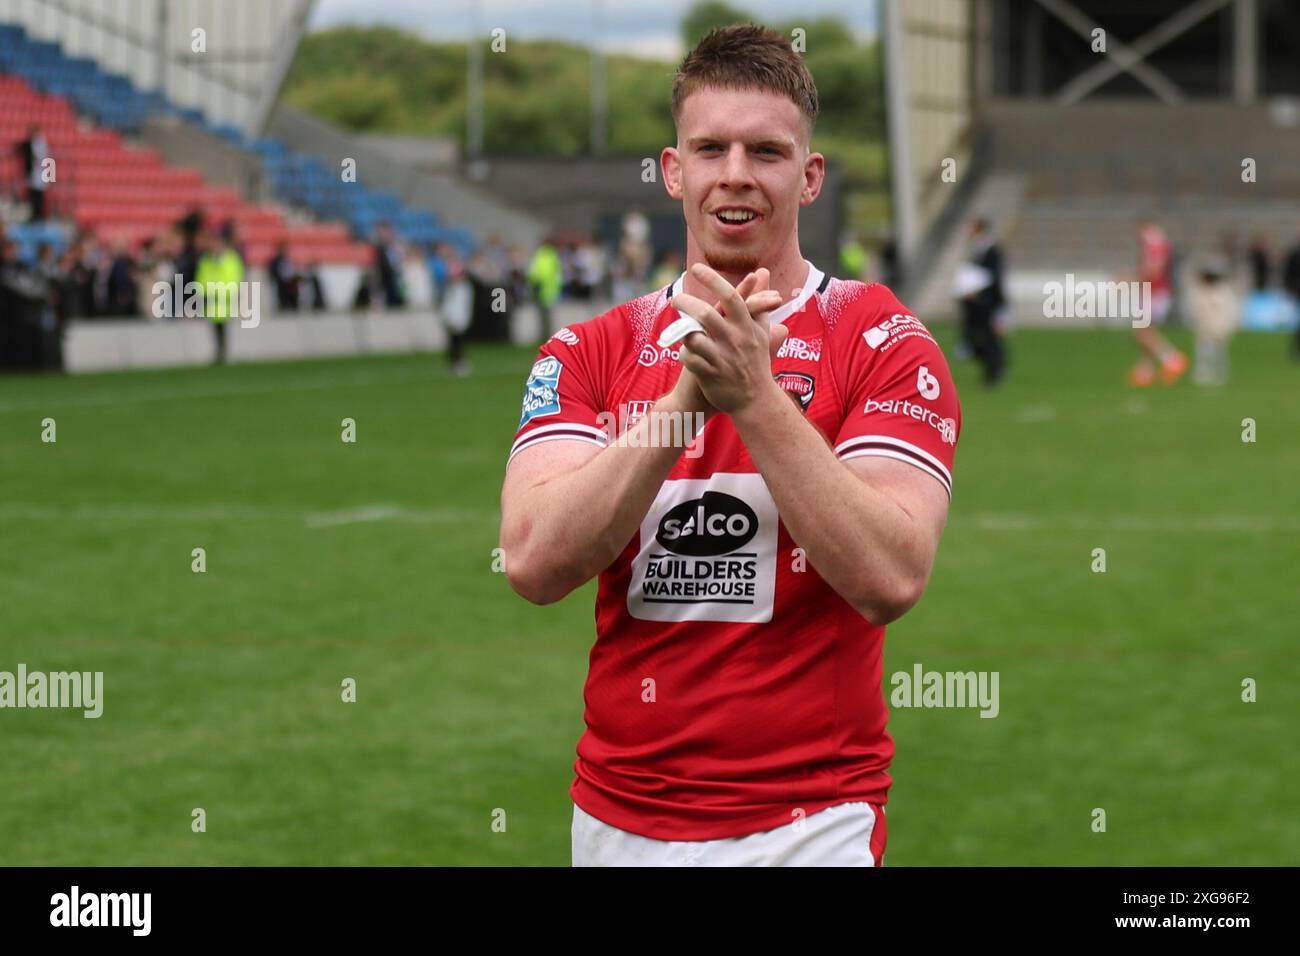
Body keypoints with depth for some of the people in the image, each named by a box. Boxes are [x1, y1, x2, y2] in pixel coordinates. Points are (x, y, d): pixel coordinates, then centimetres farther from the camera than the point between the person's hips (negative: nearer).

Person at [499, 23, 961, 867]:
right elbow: (535, 563, -11)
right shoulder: (589, 352, 4)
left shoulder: (883, 341, -3)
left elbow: (891, 580, -17)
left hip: (811, 822, -3)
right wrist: (689, 393, -19)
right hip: (615, 818, 3)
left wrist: (753, 394, -22)